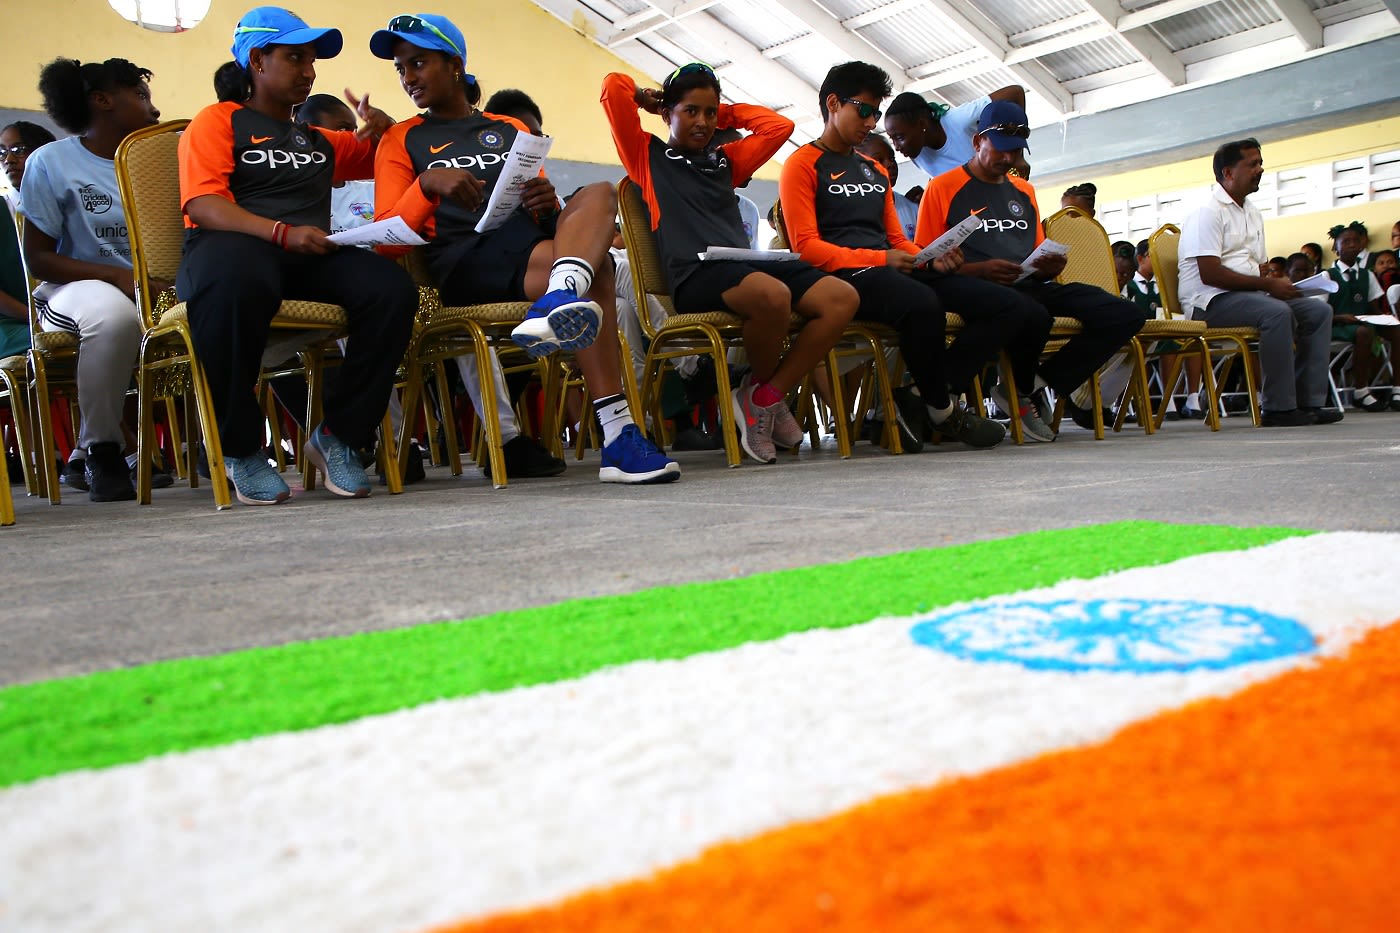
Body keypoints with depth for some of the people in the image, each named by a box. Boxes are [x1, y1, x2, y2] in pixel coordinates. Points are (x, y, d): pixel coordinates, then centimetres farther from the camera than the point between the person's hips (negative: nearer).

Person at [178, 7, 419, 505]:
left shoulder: (317, 138, 29)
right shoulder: (218, 121, 12)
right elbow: (203, 205, -5)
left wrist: (380, 126, 17)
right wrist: (282, 232, -21)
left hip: (309, 257, 5)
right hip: (236, 243, -4)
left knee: (393, 287, -26)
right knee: (234, 282, -42)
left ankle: (337, 435, -14)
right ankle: (241, 449, -24)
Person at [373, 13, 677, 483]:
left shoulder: (512, 130, 27)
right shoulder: (402, 141, 18)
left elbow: (540, 209, 20)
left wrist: (546, 204, -6)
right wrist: (427, 184, -15)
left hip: (529, 240, 4)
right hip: (461, 261, -3)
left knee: (598, 194, -28)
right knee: (592, 270, -32)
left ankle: (559, 300, -57)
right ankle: (618, 434, -49)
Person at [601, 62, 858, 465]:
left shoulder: (726, 160, 30)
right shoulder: (647, 155, 16)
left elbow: (780, 126, 33)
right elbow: (614, 86, 7)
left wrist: (726, 113, 33)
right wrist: (648, 98, 26)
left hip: (746, 263, 7)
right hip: (694, 273, -6)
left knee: (842, 298, -16)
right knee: (772, 295, -38)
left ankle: (766, 395, -11)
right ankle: (761, 385, -6)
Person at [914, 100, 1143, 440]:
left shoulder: (1025, 191, 25)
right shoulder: (943, 188, 5)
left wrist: (1050, 266, 3)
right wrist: (979, 269, -18)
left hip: (1030, 285, 7)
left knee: (1124, 315, -14)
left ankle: (1031, 384, -7)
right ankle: (1021, 388, -7)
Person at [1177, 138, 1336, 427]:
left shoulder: (1252, 213, 20)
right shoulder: (1208, 211, -9)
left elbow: (1259, 269, 21)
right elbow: (1209, 274, -19)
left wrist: (1278, 284, -3)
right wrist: (1268, 284, -17)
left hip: (1249, 295, 10)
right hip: (1209, 301, -9)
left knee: (1319, 311, -3)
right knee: (1277, 312, -32)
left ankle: (1308, 401, -6)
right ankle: (1278, 408, -25)